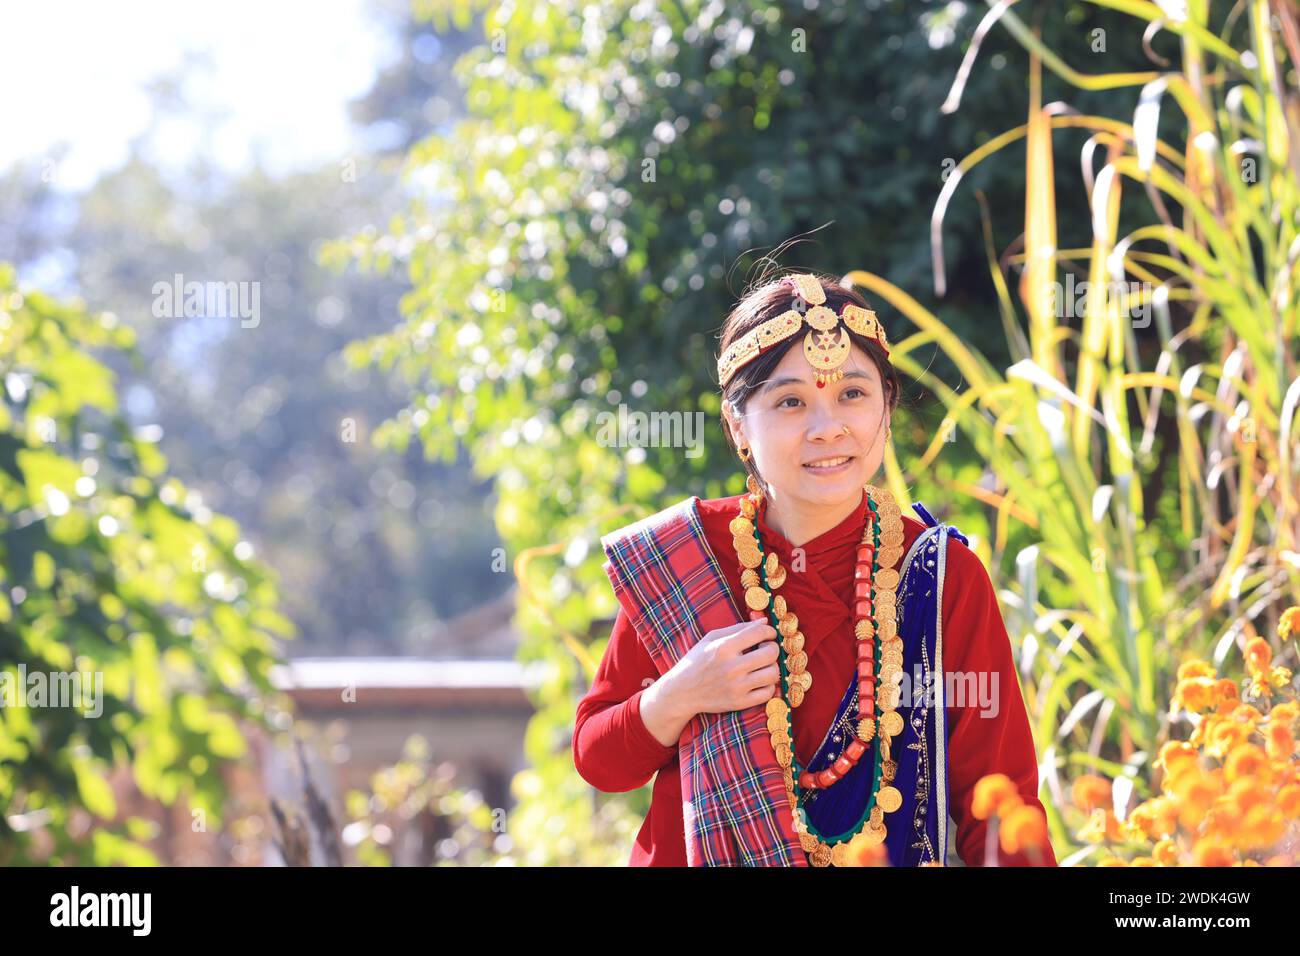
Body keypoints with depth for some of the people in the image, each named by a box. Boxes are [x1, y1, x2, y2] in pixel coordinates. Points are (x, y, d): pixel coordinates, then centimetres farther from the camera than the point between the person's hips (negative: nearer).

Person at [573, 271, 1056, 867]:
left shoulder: (945, 577, -14)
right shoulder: (671, 558, -11)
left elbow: (1001, 811, -13)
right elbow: (595, 761, -5)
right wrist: (676, 699, -22)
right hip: (692, 858, 1)